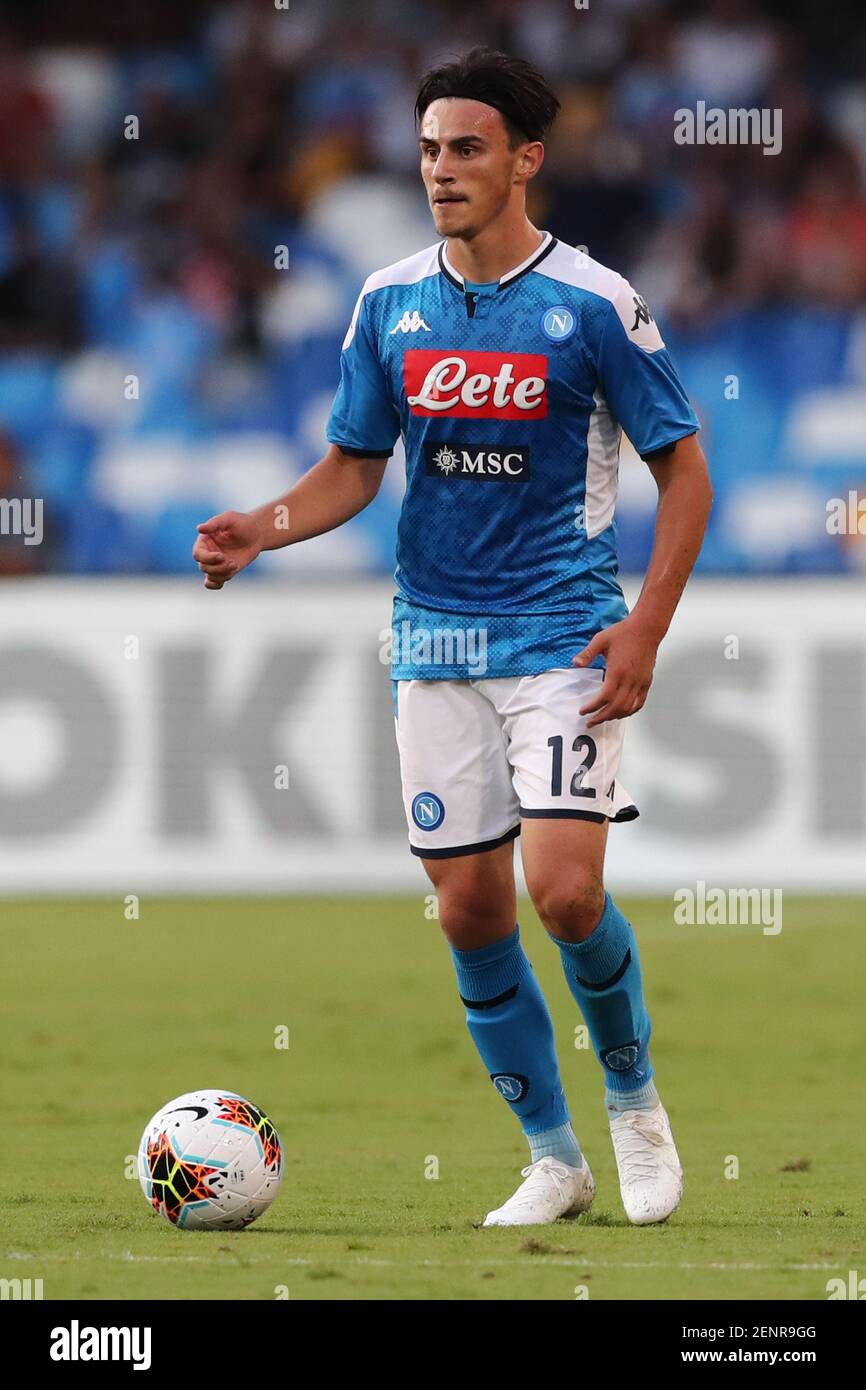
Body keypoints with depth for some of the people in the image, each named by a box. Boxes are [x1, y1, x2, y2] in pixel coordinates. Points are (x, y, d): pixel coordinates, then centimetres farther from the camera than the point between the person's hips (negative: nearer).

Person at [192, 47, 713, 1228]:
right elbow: (353, 467, 12)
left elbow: (683, 471, -2)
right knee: (470, 907, 2)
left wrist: (646, 631, -11)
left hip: (562, 638, -4)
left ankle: (633, 1096, 12)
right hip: (436, 635, 4)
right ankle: (553, 1156, 17)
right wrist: (267, 527, -8)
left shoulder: (593, 304, -8)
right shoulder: (390, 303, 4)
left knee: (566, 894, -16)